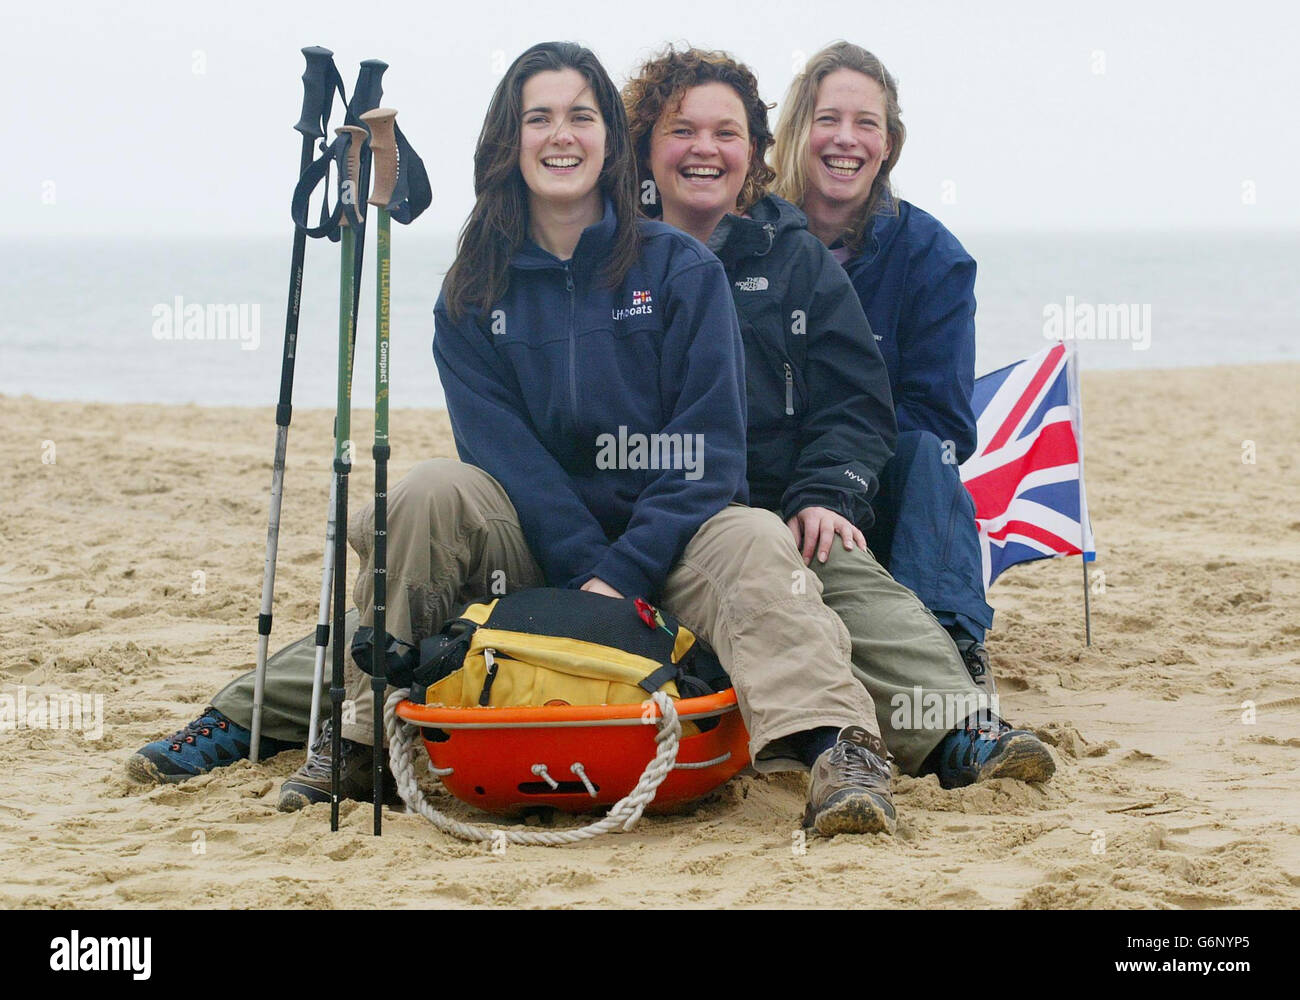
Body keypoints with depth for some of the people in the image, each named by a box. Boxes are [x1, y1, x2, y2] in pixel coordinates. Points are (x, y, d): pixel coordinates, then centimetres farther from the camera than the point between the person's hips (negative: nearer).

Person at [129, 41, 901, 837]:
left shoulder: (683, 270, -1)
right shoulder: (475, 294, 6)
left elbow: (711, 448, -8)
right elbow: (502, 452, -5)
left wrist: (623, 575, -20)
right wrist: (585, 574, -20)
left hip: (667, 545, -1)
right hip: (533, 548, 2)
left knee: (754, 543, -32)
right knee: (436, 494, -25)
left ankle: (839, 751, -49)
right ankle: (363, 736, -18)